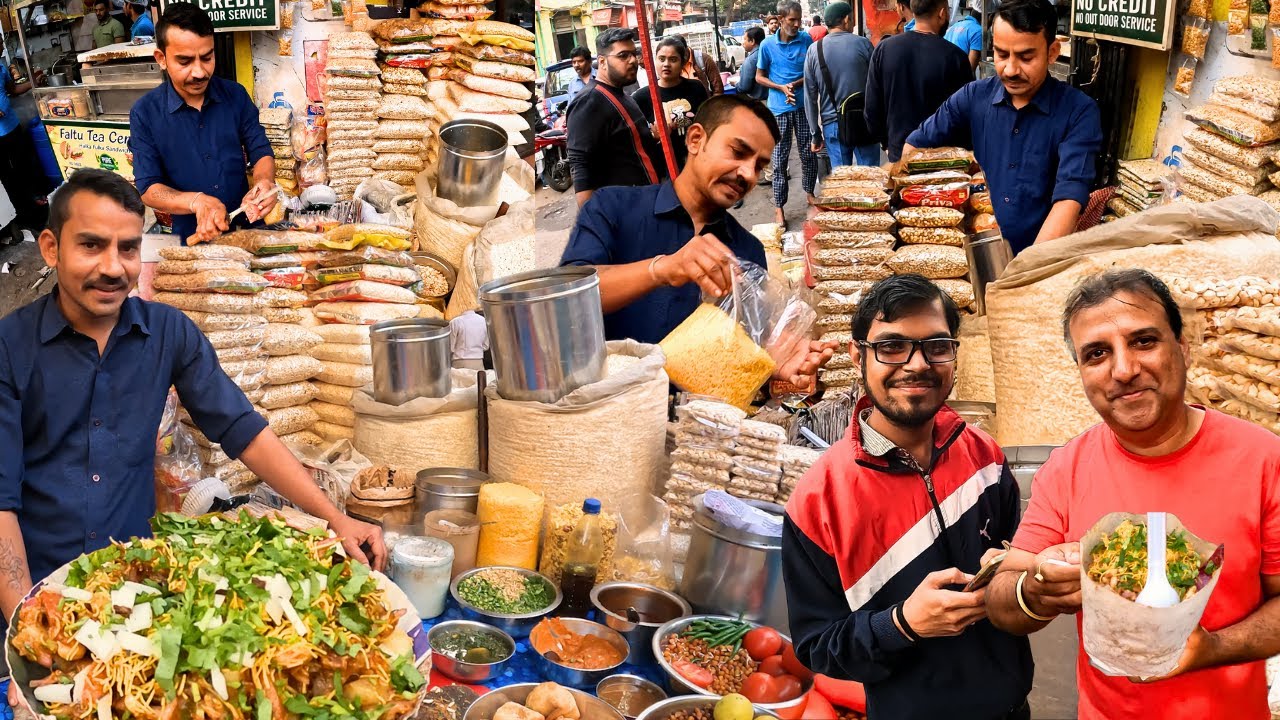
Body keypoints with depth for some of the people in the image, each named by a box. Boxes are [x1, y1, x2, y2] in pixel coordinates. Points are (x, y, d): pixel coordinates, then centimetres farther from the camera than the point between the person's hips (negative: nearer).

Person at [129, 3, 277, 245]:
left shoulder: (236, 95, -2)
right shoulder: (145, 114, -8)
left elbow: (261, 152, 1)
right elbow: (149, 188, -10)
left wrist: (264, 182, -23)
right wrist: (196, 201, -29)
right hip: (192, 238, -1)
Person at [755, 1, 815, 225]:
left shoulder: (806, 40, -1)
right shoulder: (768, 45, -5)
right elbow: (759, 77, 3)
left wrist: (795, 84, -13)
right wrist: (781, 88, -12)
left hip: (804, 105, 2)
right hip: (780, 108, -2)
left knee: (809, 153, 10)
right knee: (780, 159, 1)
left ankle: (809, 192, 32)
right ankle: (779, 206, 7)